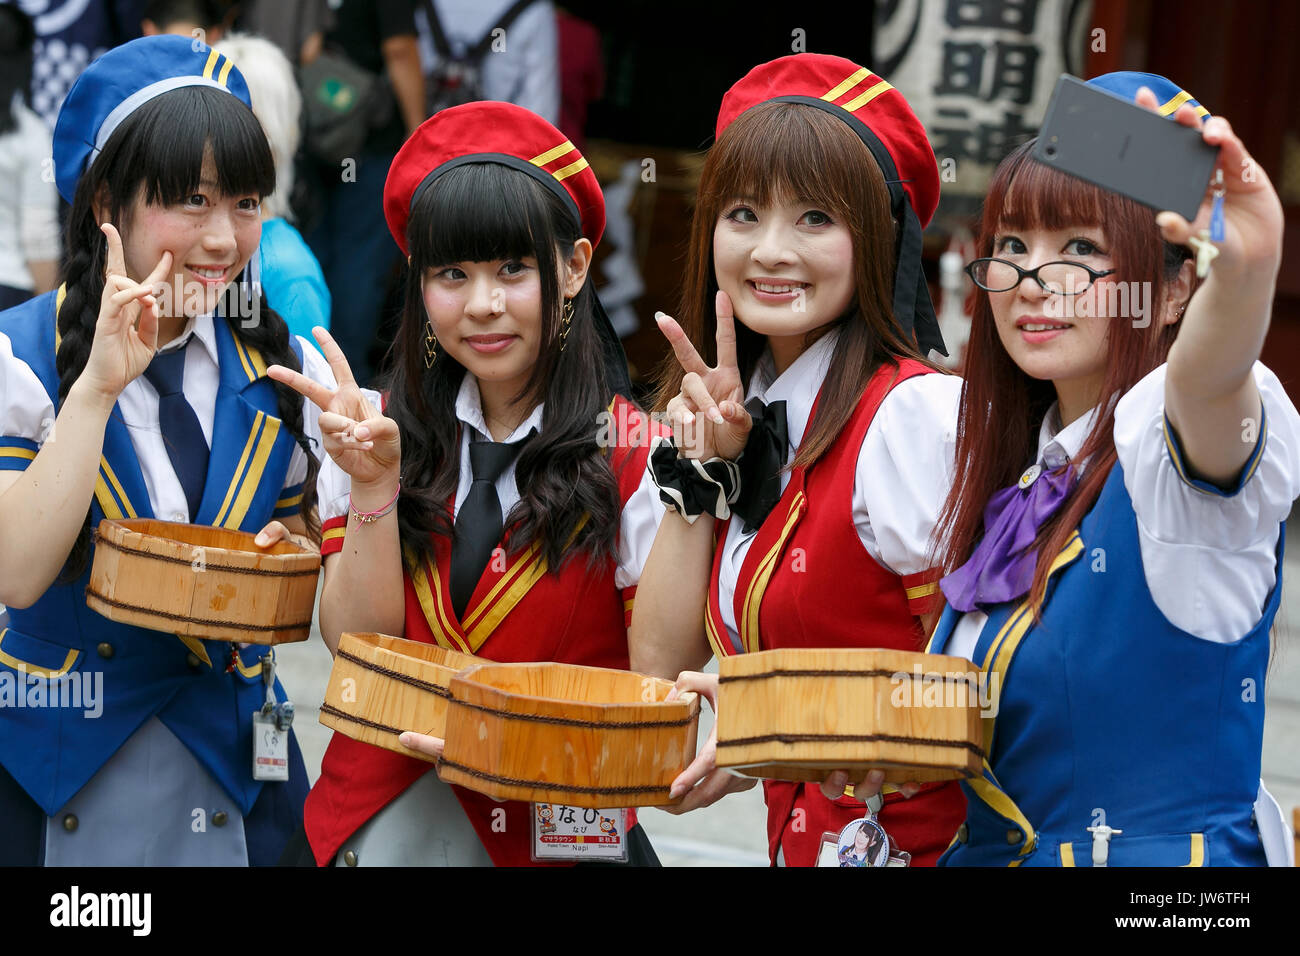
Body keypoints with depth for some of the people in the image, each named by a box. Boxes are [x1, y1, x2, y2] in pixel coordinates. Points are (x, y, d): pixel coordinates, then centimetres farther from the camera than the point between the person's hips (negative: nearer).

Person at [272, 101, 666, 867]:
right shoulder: (385, 437, 1)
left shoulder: (632, 460, -11)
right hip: (378, 823, 3)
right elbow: (358, 647, -5)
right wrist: (374, 484, -16)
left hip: (557, 830, -3)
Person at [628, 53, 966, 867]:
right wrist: (699, 470, -3)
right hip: (796, 835, 6)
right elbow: (659, 665, 3)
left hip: (912, 837, -6)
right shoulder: (741, 421, 6)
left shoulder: (918, 414, -16)